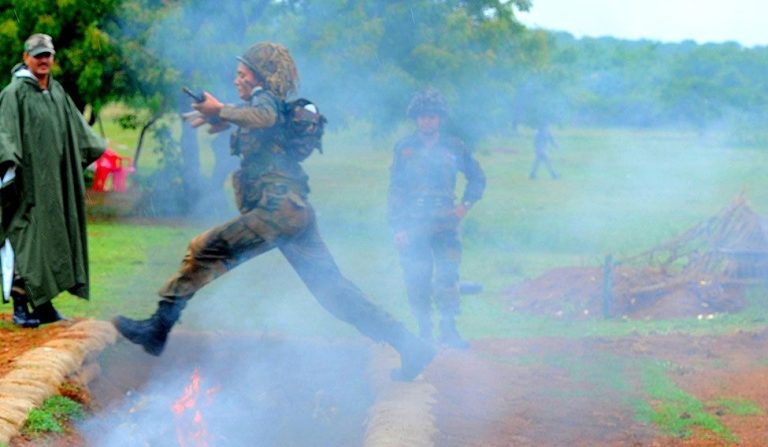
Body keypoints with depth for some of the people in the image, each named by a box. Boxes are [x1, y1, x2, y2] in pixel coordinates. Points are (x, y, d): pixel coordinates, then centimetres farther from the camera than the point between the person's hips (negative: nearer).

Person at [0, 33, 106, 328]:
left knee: (53, 236, 7)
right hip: (29, 179, -7)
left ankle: (43, 303, 13)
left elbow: (76, 126, 26)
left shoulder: (57, 91, 13)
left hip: (56, 177, 7)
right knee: (26, 236, -8)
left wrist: (97, 148, 34)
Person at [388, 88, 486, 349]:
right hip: (413, 225, 0)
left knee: (447, 276, -8)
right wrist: (397, 227, -1)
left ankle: (449, 329, -3)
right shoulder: (404, 149, 6)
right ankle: (424, 331, 9)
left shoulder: (453, 147, 8)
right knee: (417, 281, -1)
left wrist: (466, 204, 6)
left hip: (445, 223, 0)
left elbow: (477, 177, 21)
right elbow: (395, 190, 6)